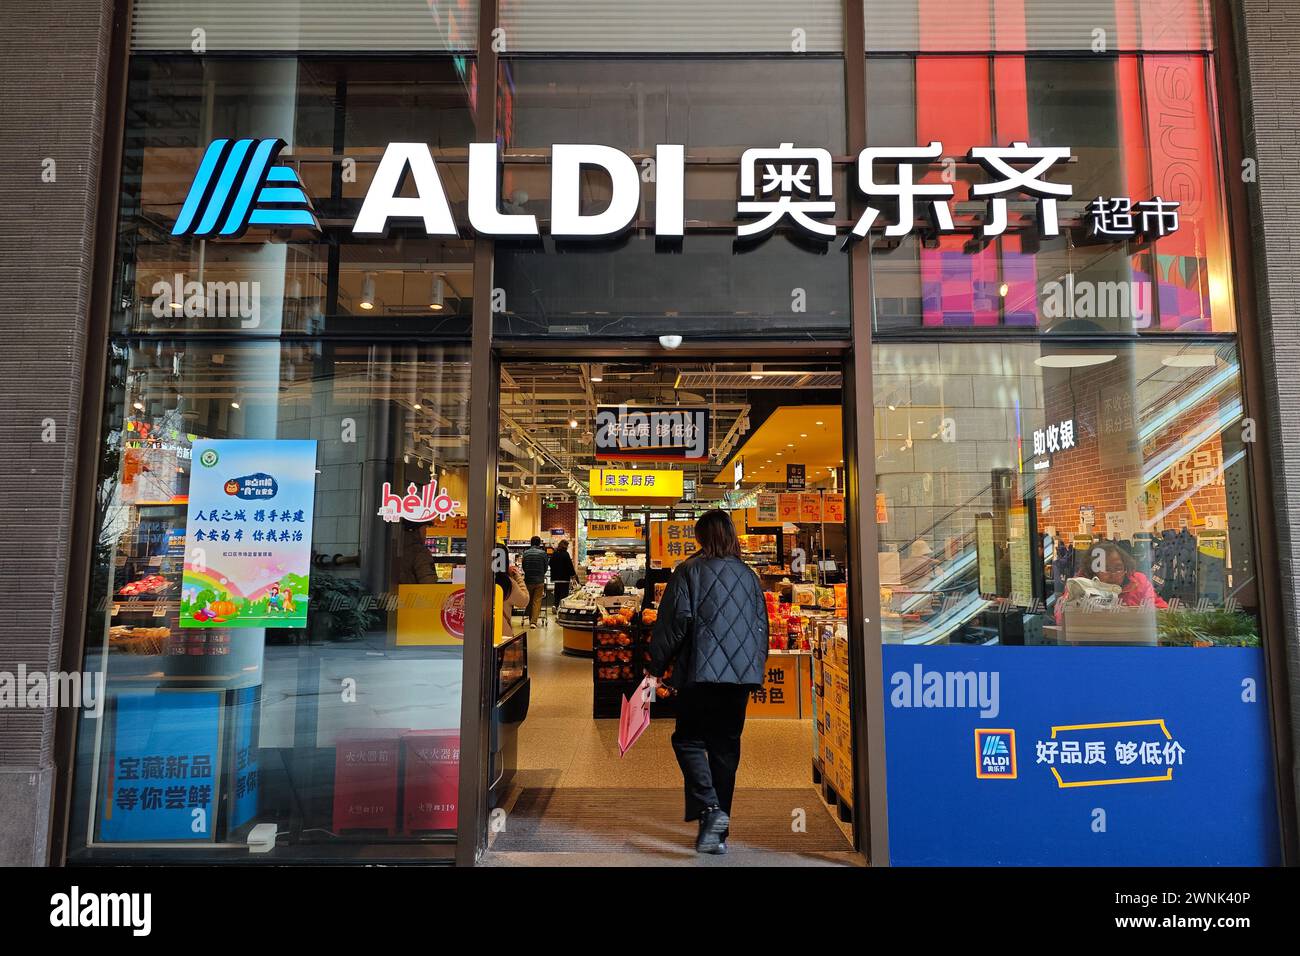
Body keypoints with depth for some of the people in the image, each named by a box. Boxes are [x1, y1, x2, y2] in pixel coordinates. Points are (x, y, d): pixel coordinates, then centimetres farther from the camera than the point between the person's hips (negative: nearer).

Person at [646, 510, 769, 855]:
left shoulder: (690, 570, -3)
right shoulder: (748, 575, 12)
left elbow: (676, 619, -8)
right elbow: (762, 624, 16)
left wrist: (657, 665, 2)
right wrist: (757, 667, 25)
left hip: (702, 671, -5)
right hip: (742, 672, 5)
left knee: (688, 739, 6)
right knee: (726, 746, 11)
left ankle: (710, 809, -13)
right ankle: (718, 831, 16)